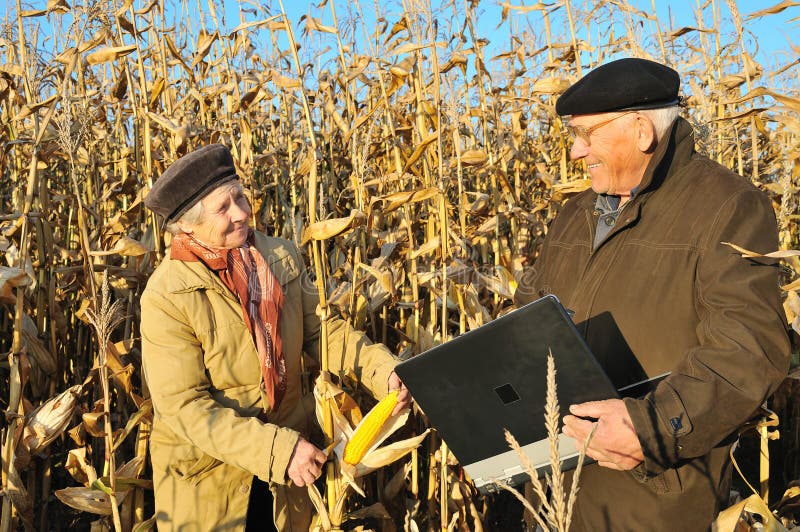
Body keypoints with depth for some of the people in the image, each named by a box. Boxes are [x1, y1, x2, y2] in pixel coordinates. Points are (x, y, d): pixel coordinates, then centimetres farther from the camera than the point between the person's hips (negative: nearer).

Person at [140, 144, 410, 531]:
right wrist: (278, 450, -29)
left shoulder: (281, 258, -4)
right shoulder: (167, 297, -21)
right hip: (207, 479, -4)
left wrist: (382, 369, -17)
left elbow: (321, 329, 1)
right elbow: (184, 407, -23)